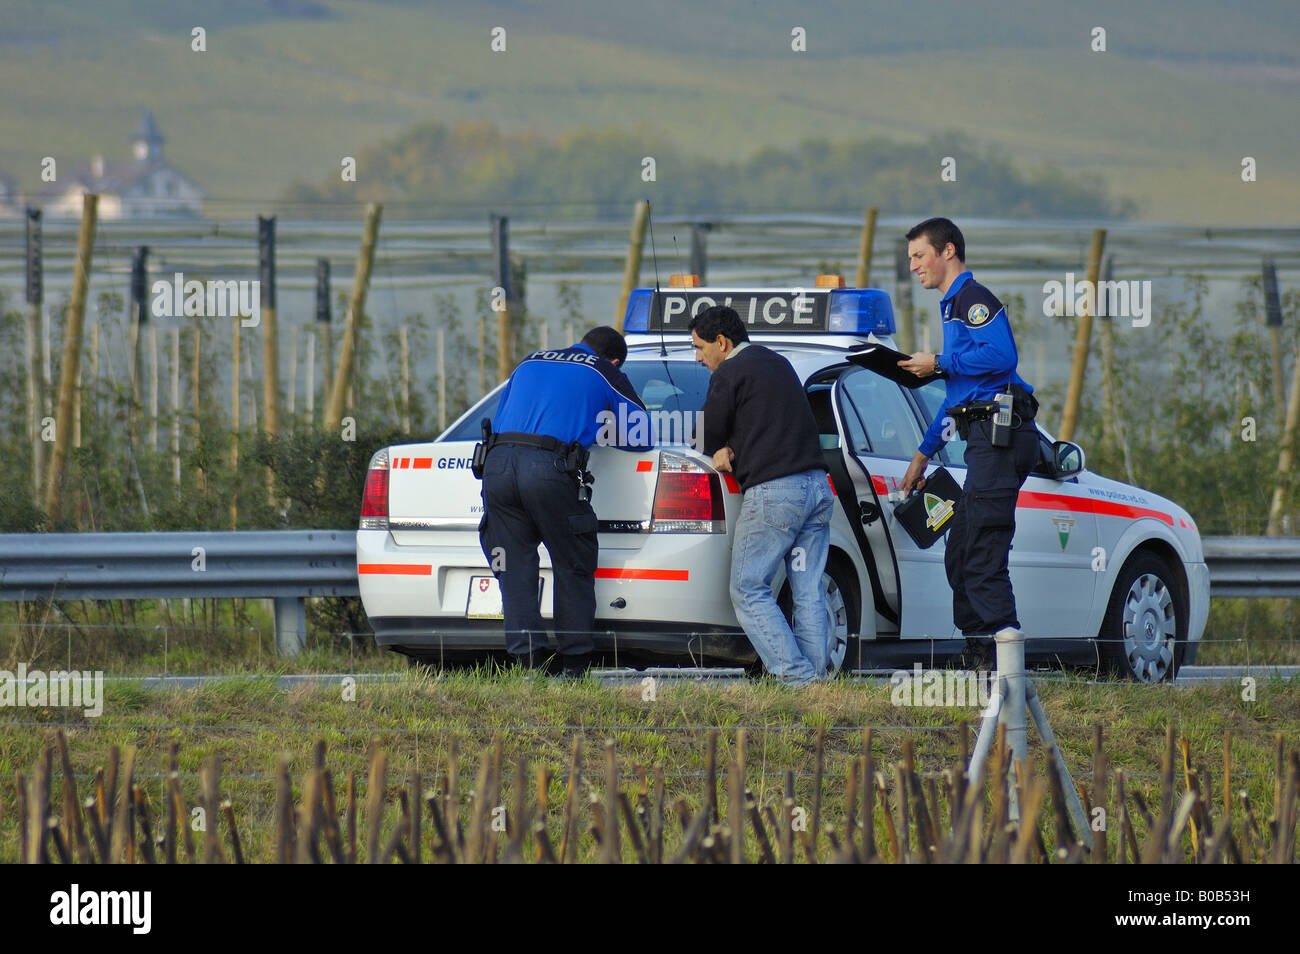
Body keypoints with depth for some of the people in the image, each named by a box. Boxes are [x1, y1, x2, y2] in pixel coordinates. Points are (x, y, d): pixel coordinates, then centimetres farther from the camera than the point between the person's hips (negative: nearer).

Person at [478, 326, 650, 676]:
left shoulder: (530, 362, 30)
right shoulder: (606, 373, 17)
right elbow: (642, 437, 19)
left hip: (498, 462, 4)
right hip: (549, 467, -4)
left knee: (515, 569, 7)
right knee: (573, 568, 8)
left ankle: (530, 660, 0)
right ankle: (575, 663, 8)